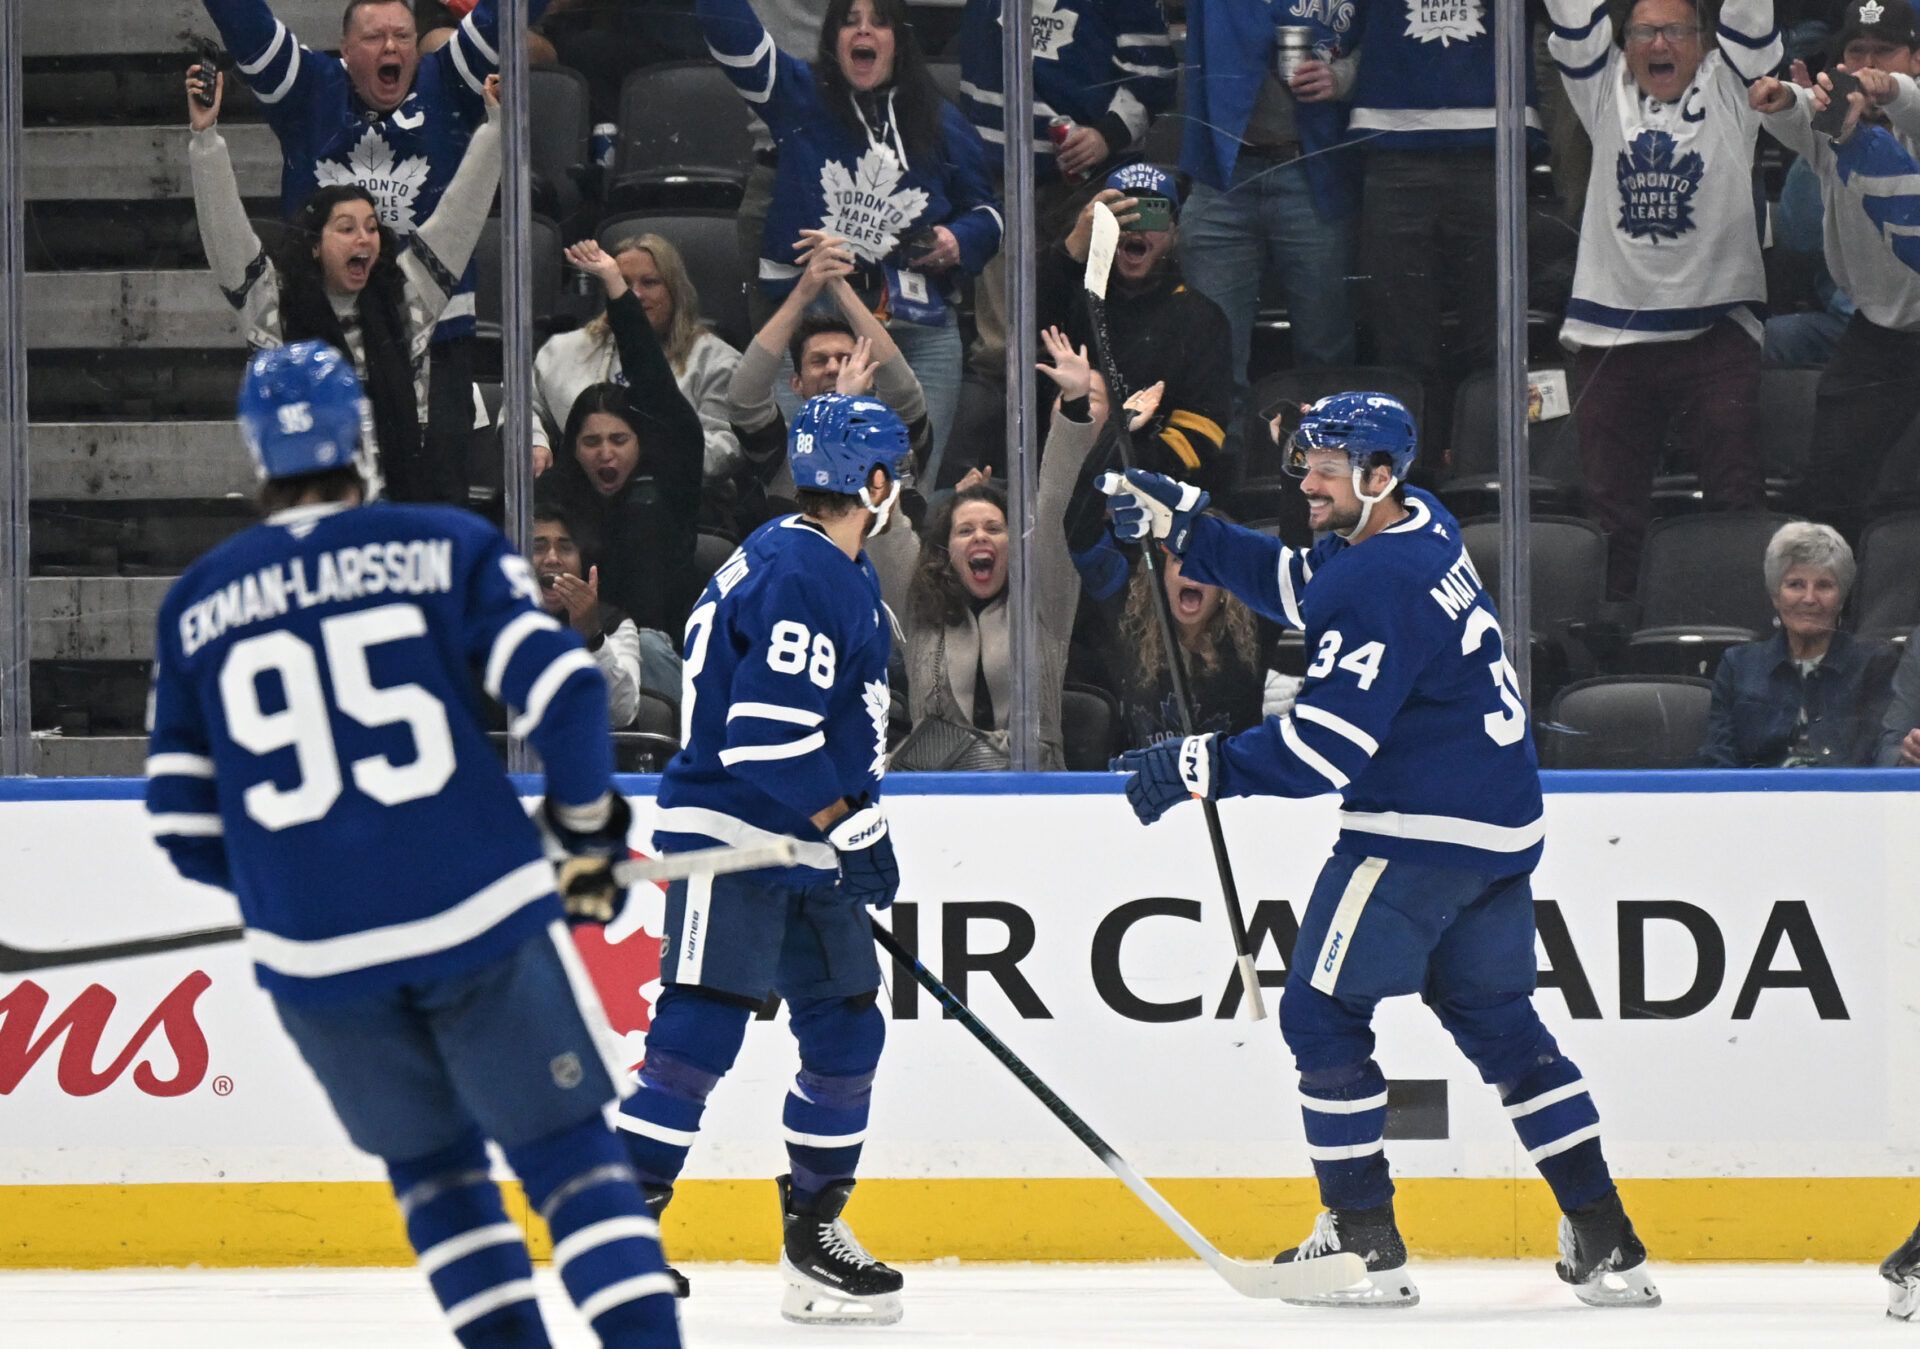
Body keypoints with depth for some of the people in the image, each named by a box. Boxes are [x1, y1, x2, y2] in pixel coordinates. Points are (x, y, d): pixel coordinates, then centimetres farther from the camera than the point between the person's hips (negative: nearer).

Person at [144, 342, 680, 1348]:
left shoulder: (194, 607, 8)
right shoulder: (446, 547, 0)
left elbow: (183, 822, 10)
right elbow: (561, 689, -9)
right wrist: (587, 831, 7)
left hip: (316, 958, 2)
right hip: (479, 923, -2)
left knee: (432, 1160, 20)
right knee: (566, 1147, 6)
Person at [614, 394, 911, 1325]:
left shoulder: (846, 574, 16)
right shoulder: (796, 574, -18)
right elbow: (766, 732, -24)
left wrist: (862, 821, 18)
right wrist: (850, 826, -17)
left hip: (807, 846, 10)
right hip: (731, 837, -10)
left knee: (846, 1032, 10)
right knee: (699, 1034, -13)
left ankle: (814, 1242, 17)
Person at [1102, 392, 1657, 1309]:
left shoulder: (1377, 588, -21)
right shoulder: (1418, 528, 8)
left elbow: (1325, 748, -23)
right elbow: (1291, 585, 22)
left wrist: (1204, 768, -18)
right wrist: (1182, 525, 16)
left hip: (1416, 836, -10)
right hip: (1502, 828, 10)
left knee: (1322, 1013, 0)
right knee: (1501, 1027, 16)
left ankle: (1366, 1244, 0)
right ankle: (1607, 1246, 13)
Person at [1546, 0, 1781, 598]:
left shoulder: (1727, 90, 9)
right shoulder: (1605, 92, 14)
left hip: (1715, 326, -2)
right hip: (1611, 336, 2)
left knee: (1735, 486, -5)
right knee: (1612, 496, 6)